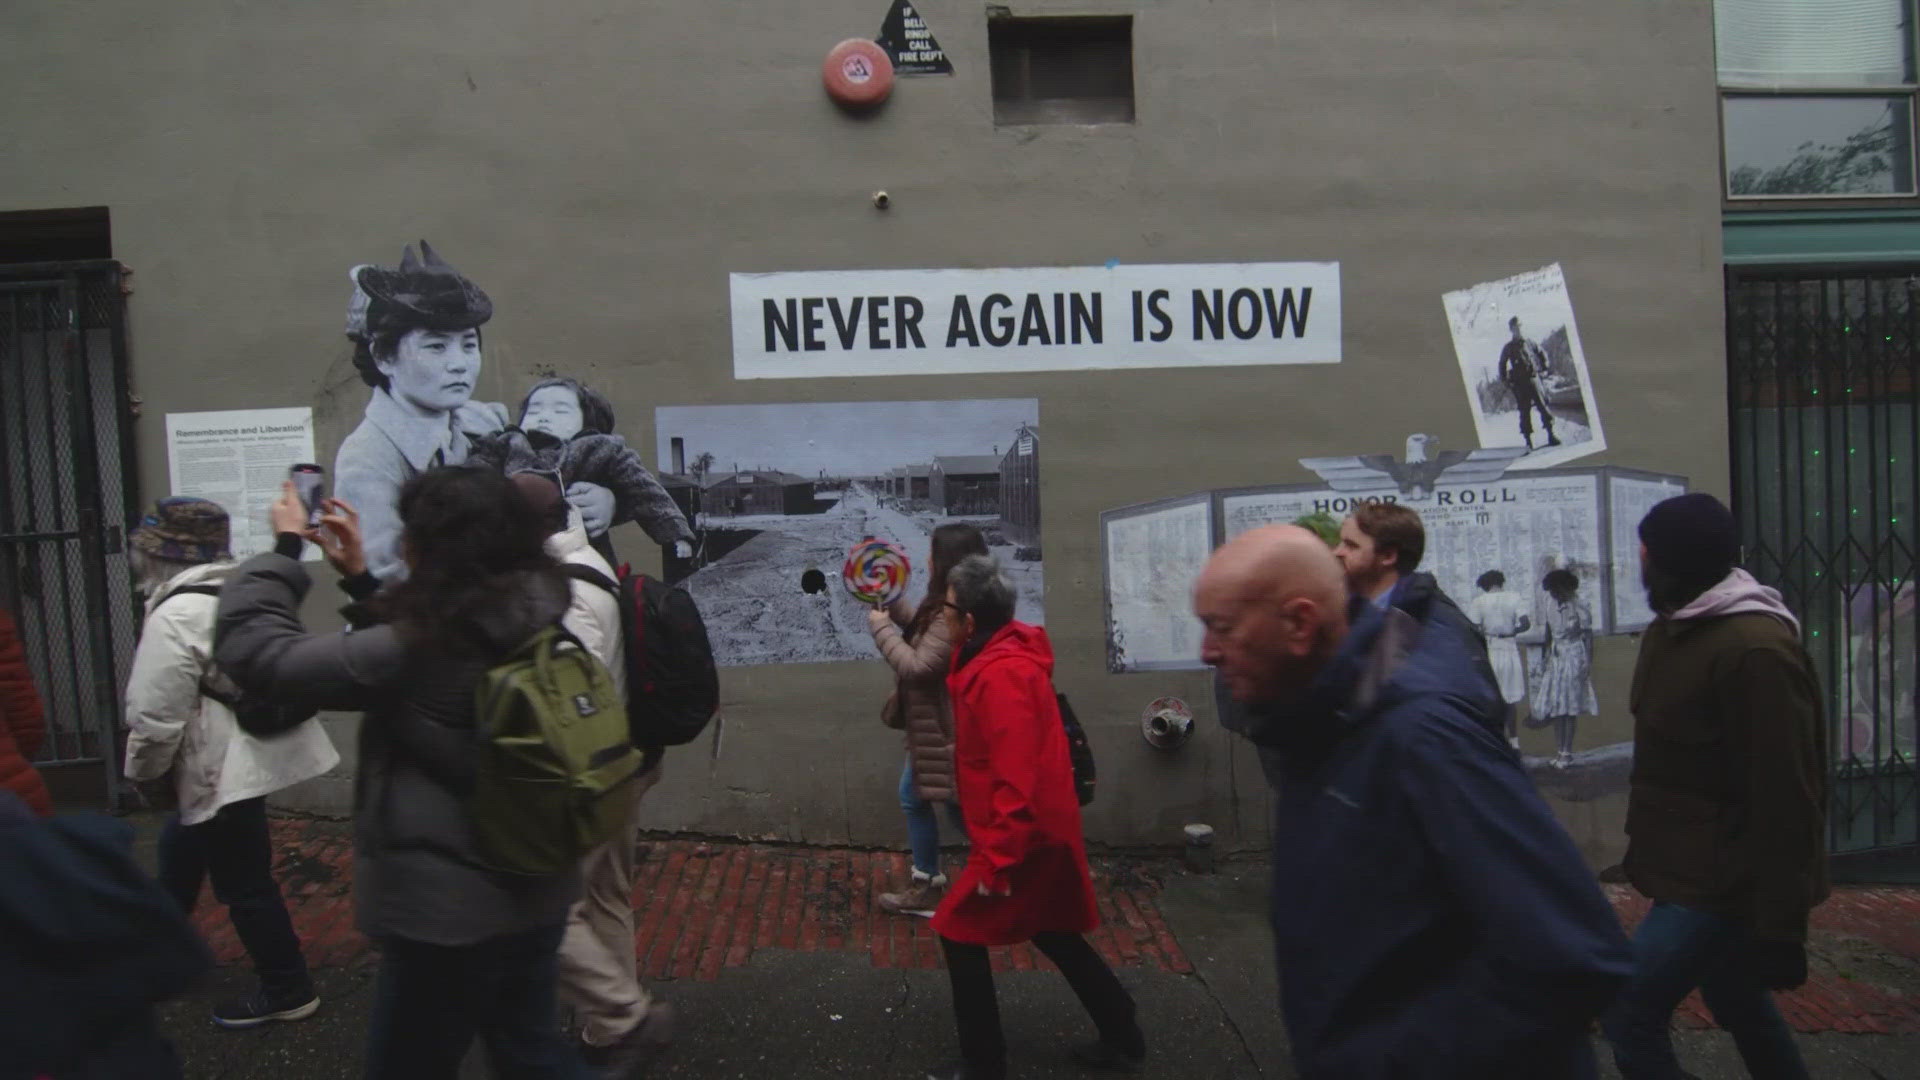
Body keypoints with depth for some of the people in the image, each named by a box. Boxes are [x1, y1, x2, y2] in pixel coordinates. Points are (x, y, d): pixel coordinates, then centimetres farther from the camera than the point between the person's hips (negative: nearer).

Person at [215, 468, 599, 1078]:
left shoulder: (420, 652, -26)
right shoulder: (539, 629, -4)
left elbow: (254, 651, -17)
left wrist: (284, 548, -5)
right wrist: (360, 578, 12)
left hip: (447, 911, -7)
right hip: (535, 891, 7)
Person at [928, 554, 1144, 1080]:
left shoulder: (1001, 674, -26)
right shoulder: (1003, 658, 5)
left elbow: (1018, 781, -28)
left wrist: (997, 862, -24)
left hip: (1025, 837, -10)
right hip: (1041, 831, 10)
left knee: (959, 932, 4)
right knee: (1055, 936, 20)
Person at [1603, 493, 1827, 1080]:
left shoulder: (1758, 651, -23)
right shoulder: (1672, 629, 7)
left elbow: (1786, 799, -23)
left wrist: (1779, 926, -20)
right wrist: (1646, 836, 17)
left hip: (1725, 884, -9)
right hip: (1694, 870, 9)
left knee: (1629, 1015, -9)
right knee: (1739, 1007, 24)